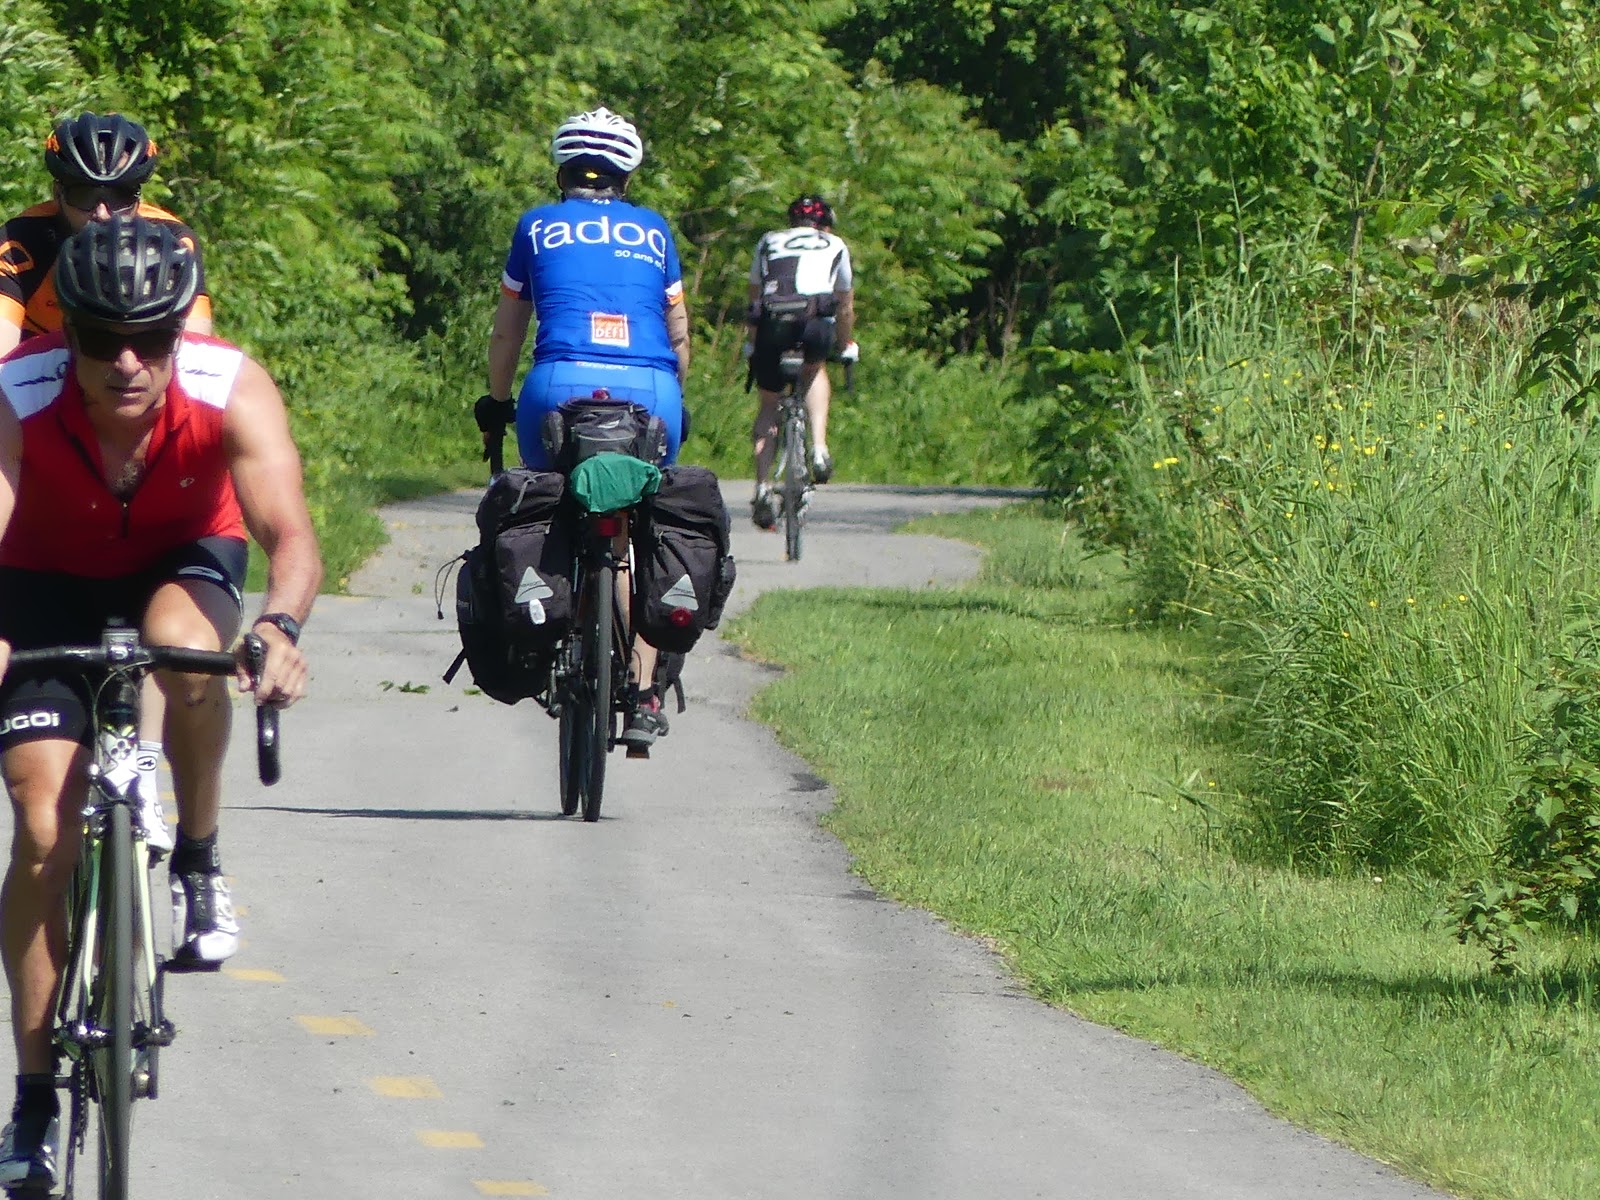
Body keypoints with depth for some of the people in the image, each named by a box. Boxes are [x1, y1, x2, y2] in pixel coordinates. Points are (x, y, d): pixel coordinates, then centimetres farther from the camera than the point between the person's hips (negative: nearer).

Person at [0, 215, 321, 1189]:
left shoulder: (233, 390, -30)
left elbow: (290, 533, -39)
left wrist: (282, 625, -60)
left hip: (183, 560, 0)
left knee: (182, 643, -37)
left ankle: (200, 867, -11)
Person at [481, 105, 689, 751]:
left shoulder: (538, 227, 19)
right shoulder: (653, 230, 22)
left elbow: (506, 334, 23)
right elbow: (679, 335, 26)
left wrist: (495, 406, 36)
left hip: (563, 385, -2)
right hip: (650, 390, 2)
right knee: (640, 542, 15)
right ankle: (644, 693, 7)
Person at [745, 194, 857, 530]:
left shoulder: (768, 243, 31)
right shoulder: (835, 246, 30)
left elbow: (755, 298, 37)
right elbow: (846, 306, 40)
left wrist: (753, 345, 49)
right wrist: (846, 346, 56)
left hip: (772, 324, 1)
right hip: (816, 322, -1)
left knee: (769, 404, 18)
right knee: (814, 371, 32)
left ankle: (762, 487, 6)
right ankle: (819, 448, 14)